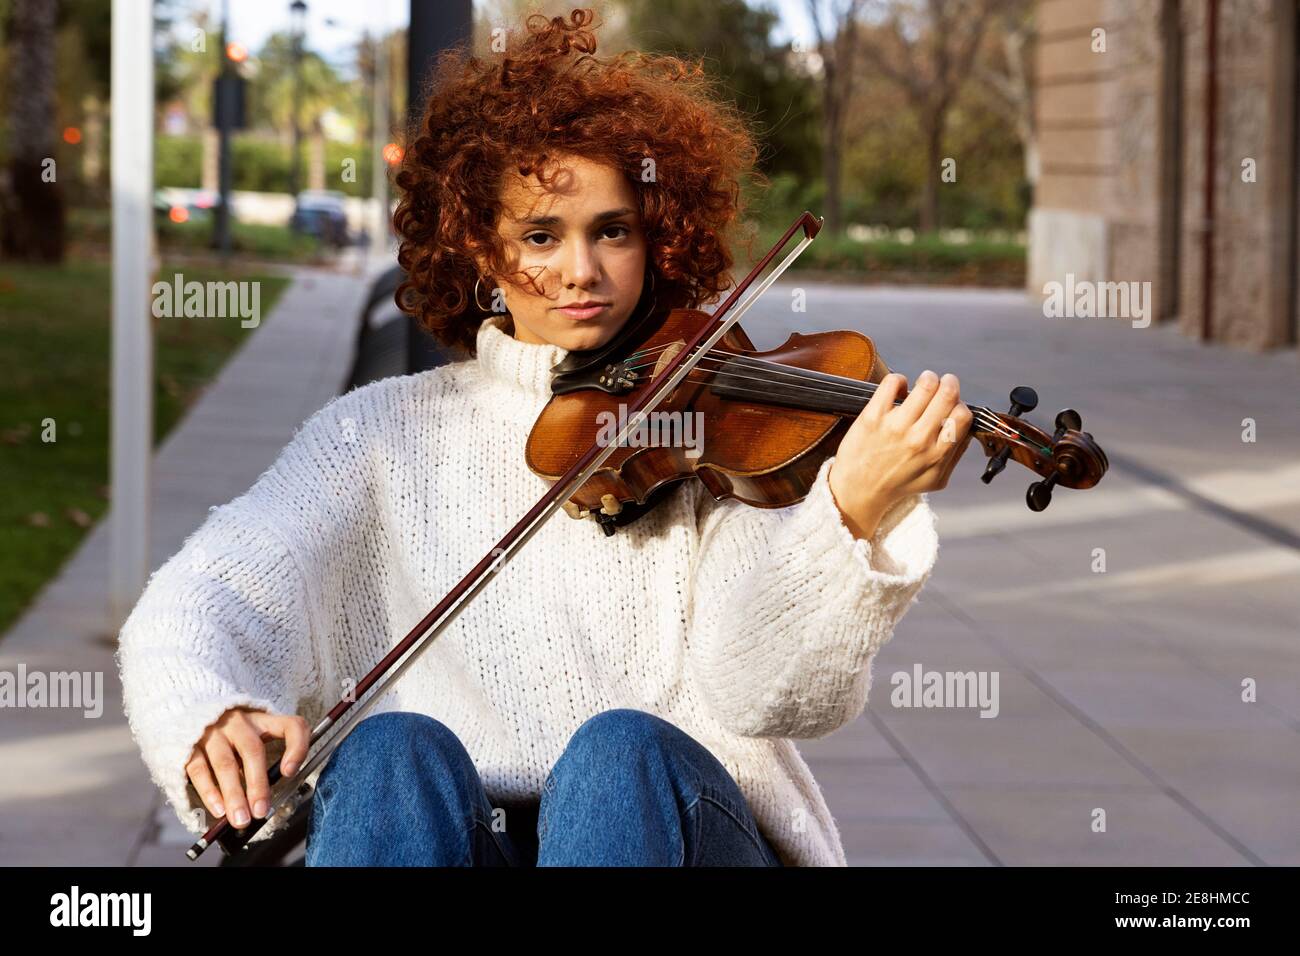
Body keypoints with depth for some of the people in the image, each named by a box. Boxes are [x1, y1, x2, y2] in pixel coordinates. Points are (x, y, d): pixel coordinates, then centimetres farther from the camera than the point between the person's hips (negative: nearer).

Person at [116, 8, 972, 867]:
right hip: (439, 836, 1)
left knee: (621, 749, -32)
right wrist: (211, 715, -27)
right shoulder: (386, 432, 11)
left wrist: (856, 517, -28)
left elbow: (759, 691, -9)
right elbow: (194, 601, -3)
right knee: (395, 751, -30)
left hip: (672, 828, -1)